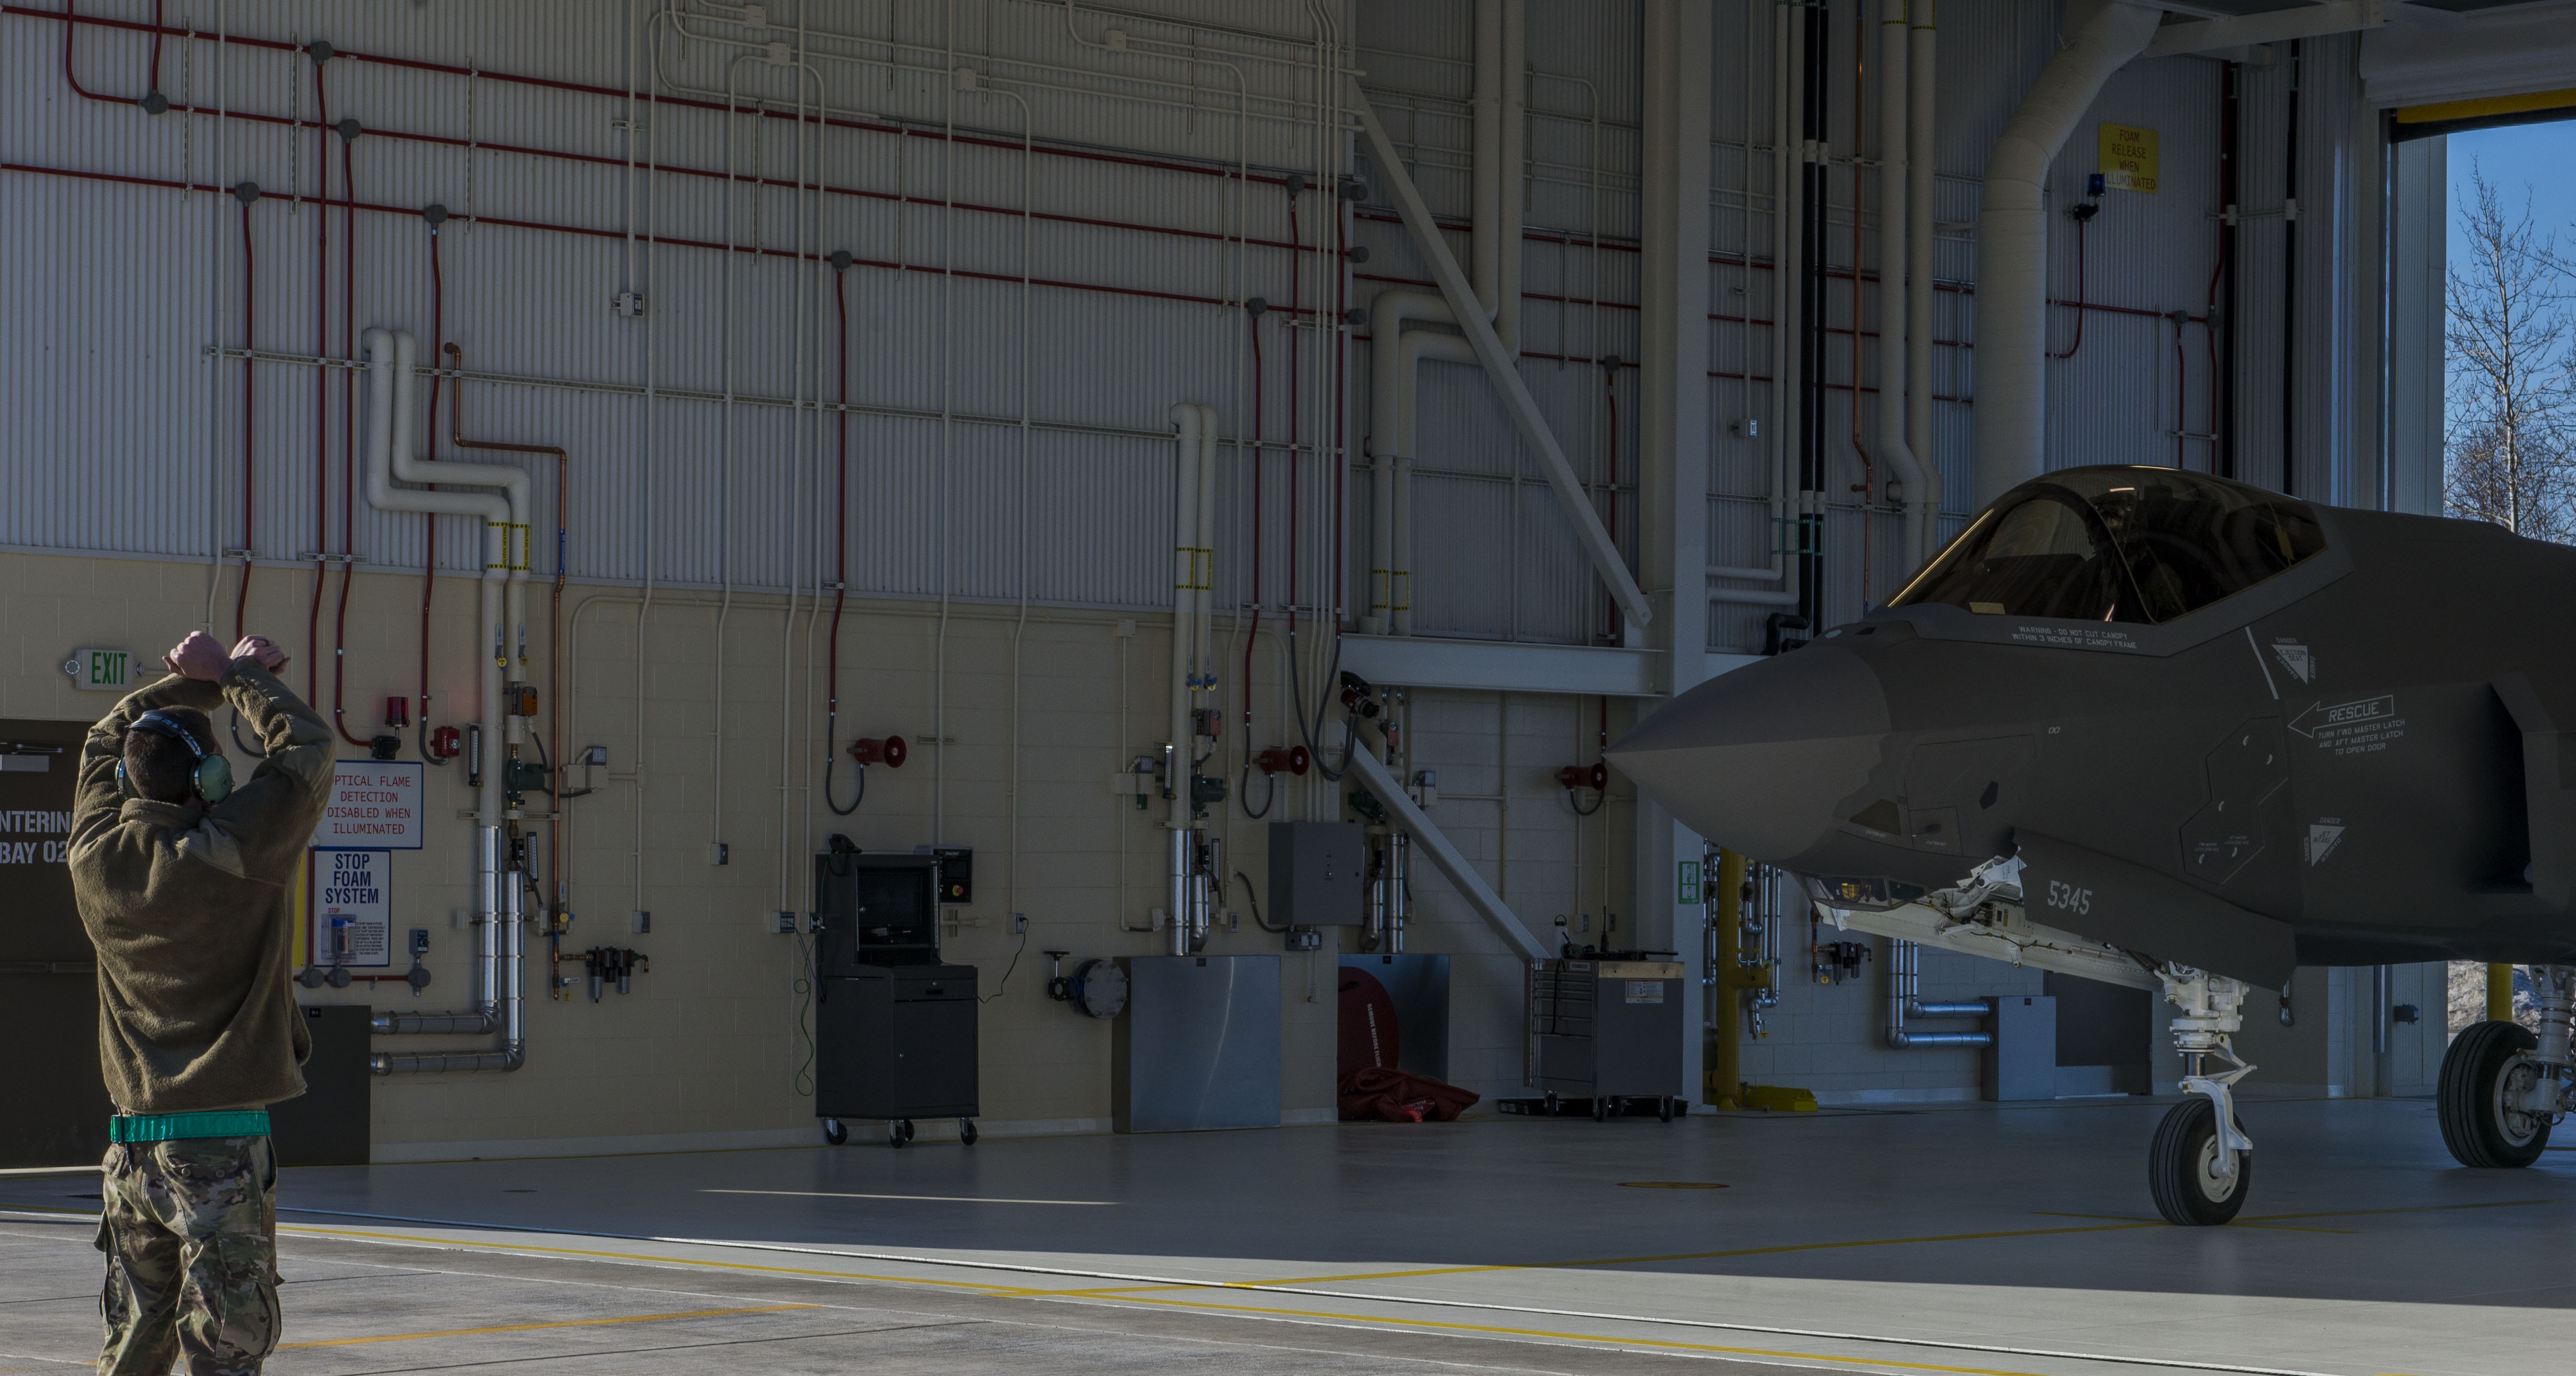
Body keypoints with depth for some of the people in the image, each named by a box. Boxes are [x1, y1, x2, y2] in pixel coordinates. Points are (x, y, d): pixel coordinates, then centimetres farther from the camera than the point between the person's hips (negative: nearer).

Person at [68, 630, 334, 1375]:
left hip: (130, 1147, 6)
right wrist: (234, 677, 10)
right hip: (220, 1147, -6)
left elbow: (108, 738, 22)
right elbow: (307, 743, -3)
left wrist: (196, 682, 18)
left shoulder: (99, 856, 2)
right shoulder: (231, 857, -15)